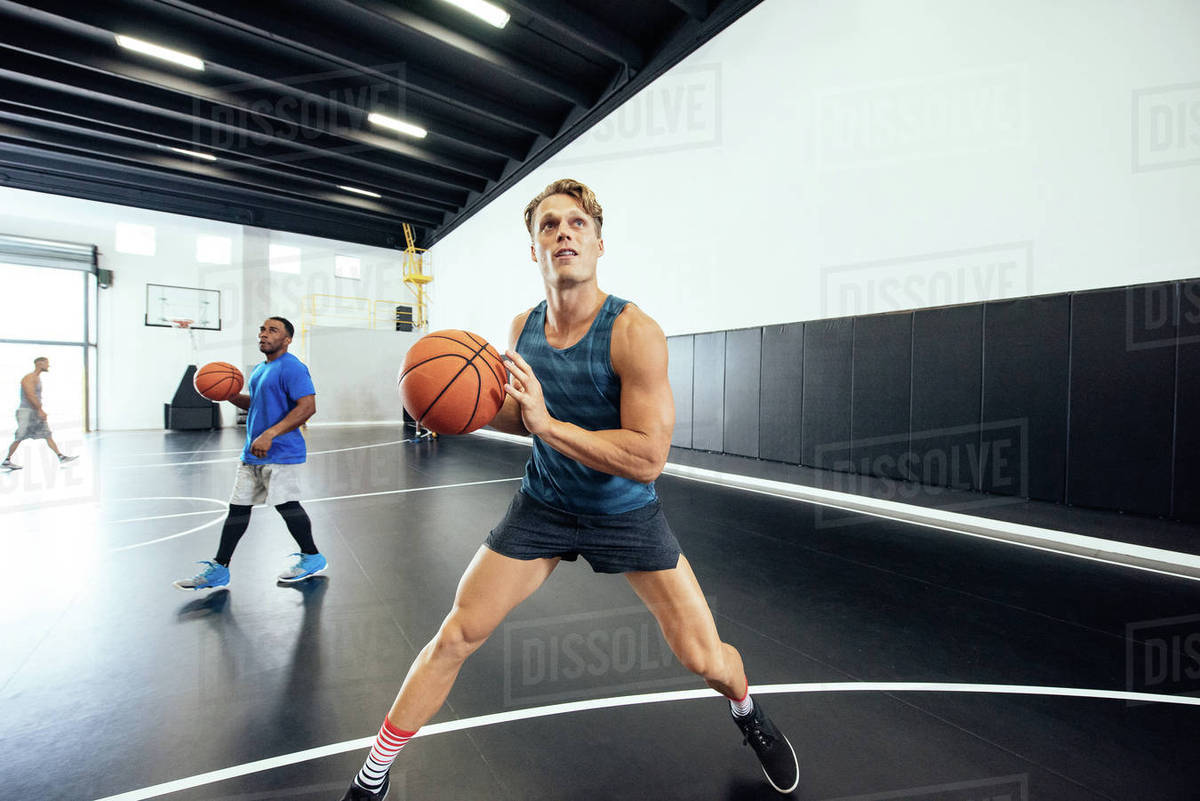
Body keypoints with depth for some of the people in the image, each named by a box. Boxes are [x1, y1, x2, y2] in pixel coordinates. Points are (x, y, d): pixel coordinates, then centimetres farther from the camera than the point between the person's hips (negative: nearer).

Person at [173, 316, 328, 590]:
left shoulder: (292, 368, -14)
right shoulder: (259, 370, 18)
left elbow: (308, 406, -24)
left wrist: (270, 434, -27)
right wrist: (231, 396, 11)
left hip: (280, 454, -9)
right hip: (252, 454, 9)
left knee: (286, 505, -4)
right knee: (238, 507, 12)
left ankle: (313, 558, 13)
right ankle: (219, 569, 21)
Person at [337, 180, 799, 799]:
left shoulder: (634, 332, -22)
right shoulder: (521, 328, -5)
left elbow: (648, 459, -28)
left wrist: (548, 422, -30)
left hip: (628, 514, -3)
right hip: (542, 506, 4)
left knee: (706, 659, 3)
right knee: (454, 639, 4)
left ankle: (746, 711, 44)